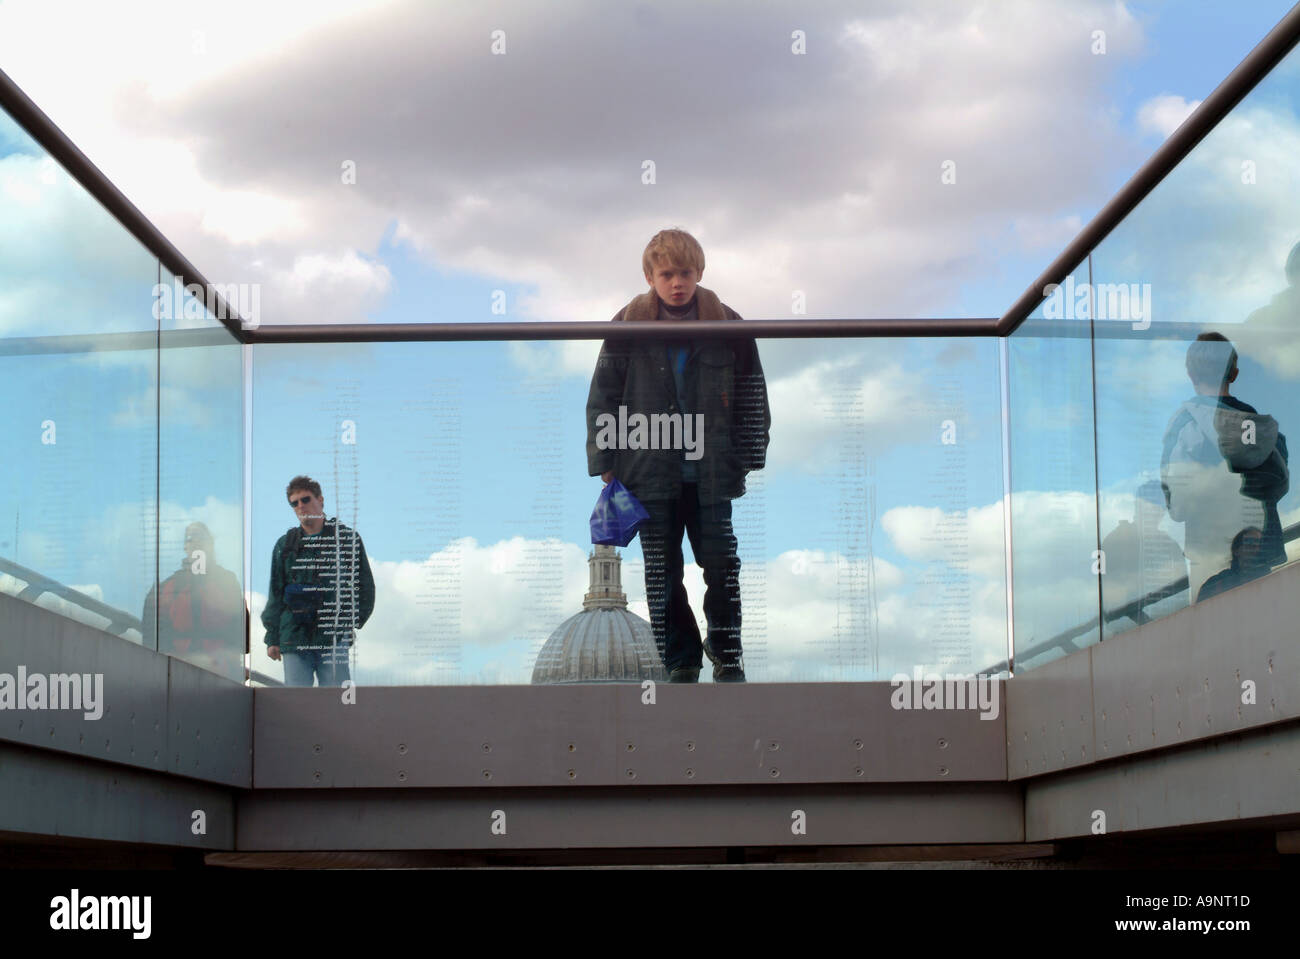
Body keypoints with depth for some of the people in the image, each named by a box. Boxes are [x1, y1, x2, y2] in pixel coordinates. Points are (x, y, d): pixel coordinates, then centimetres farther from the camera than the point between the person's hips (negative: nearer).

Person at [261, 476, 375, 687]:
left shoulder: (346, 540, 8)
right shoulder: (285, 545, 14)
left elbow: (366, 586, 12)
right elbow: (275, 594, 16)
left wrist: (353, 621, 2)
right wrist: (272, 639, 9)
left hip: (333, 638, -2)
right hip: (295, 639, 2)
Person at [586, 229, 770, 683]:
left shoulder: (727, 327, 0)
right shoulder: (628, 328, -1)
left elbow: (752, 395, 8)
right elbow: (603, 397, 4)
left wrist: (751, 457, 7)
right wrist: (605, 463, 1)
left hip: (711, 472, 0)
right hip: (651, 472, 0)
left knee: (722, 566, 3)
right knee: (662, 572, 5)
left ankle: (727, 653, 21)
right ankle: (680, 661, 15)